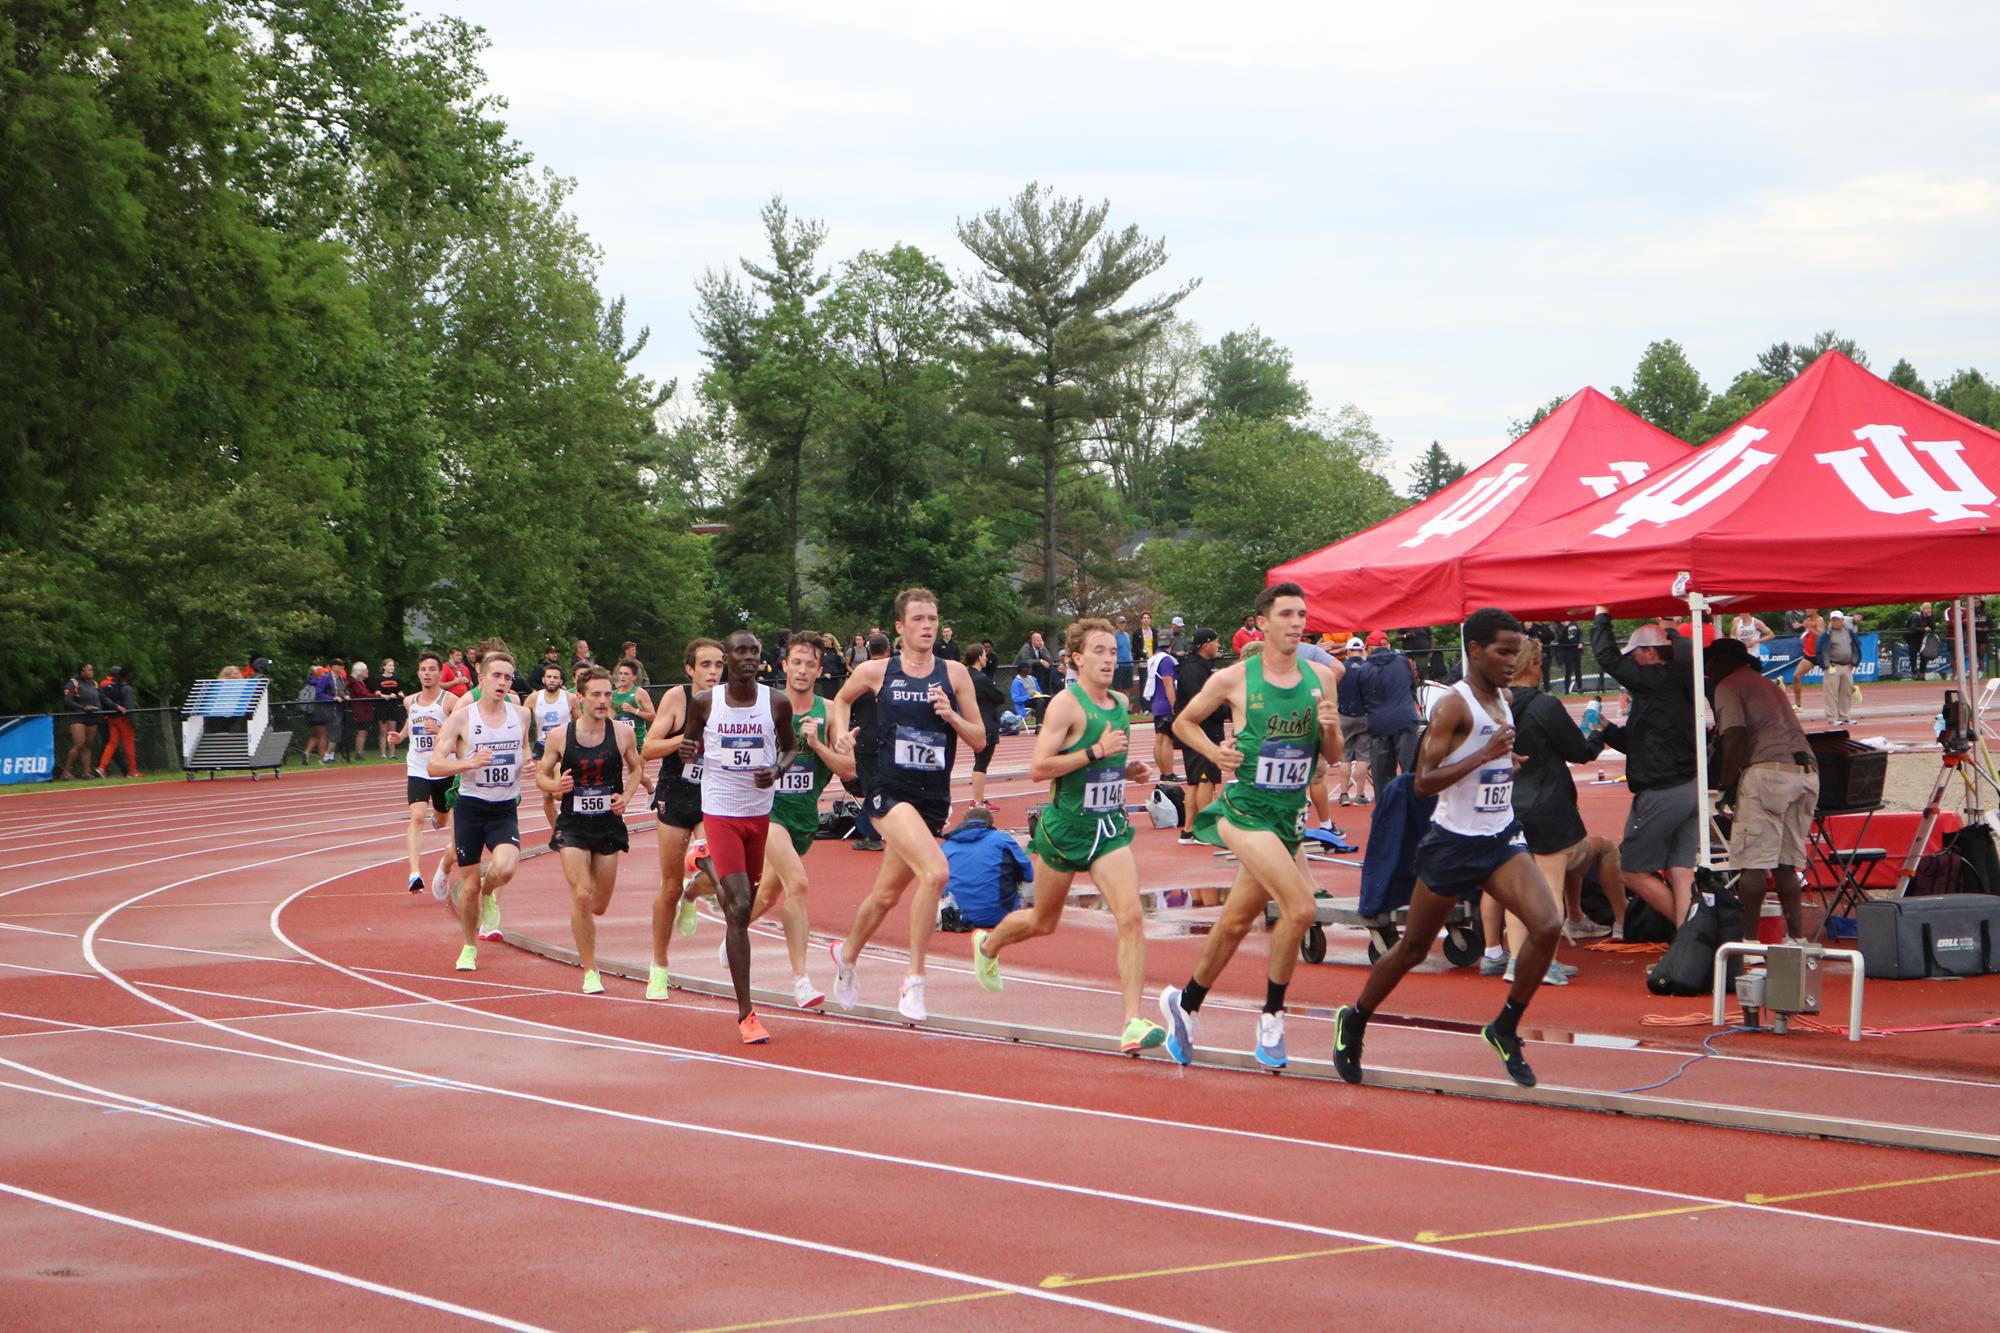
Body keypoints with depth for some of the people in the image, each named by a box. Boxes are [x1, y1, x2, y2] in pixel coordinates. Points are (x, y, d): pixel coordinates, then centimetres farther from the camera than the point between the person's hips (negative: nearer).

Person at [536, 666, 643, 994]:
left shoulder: (623, 733, -4)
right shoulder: (559, 736, -8)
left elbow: (636, 768, 13)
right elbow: (541, 774, 4)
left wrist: (626, 796, -5)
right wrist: (554, 786, -18)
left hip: (609, 823, 2)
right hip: (573, 825, -2)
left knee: (599, 905, 9)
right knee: (581, 897, -15)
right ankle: (590, 972, -3)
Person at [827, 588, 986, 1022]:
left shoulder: (955, 674, 5)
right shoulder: (876, 672, 1)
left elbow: (979, 740, 6)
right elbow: (842, 699, 23)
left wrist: (952, 716, -11)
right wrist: (840, 731, 4)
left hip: (934, 799, 4)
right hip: (890, 792, -4)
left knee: (887, 894, 16)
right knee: (936, 872, -26)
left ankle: (847, 954, 44)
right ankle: (914, 981, -18)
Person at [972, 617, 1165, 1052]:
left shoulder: (1121, 703, 8)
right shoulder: (1066, 704, -15)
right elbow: (1038, 769, -22)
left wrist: (1128, 770, 6)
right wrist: (1097, 751, -25)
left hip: (1110, 827, 5)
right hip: (1066, 827, -5)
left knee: (1131, 917, -15)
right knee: (1042, 922, 15)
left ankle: (1133, 1022, -17)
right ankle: (987, 944, 48)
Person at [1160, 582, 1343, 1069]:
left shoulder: (1321, 678, 4)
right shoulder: (1234, 679, -8)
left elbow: (1333, 757, 9)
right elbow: (1183, 722, 8)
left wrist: (1330, 728, -12)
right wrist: (1216, 753, -9)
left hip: (1289, 817, 5)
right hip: (1246, 811, -5)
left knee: (1235, 923, 14)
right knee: (1299, 908, -20)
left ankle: (1185, 1003, 35)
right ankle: (1272, 1019, -5)